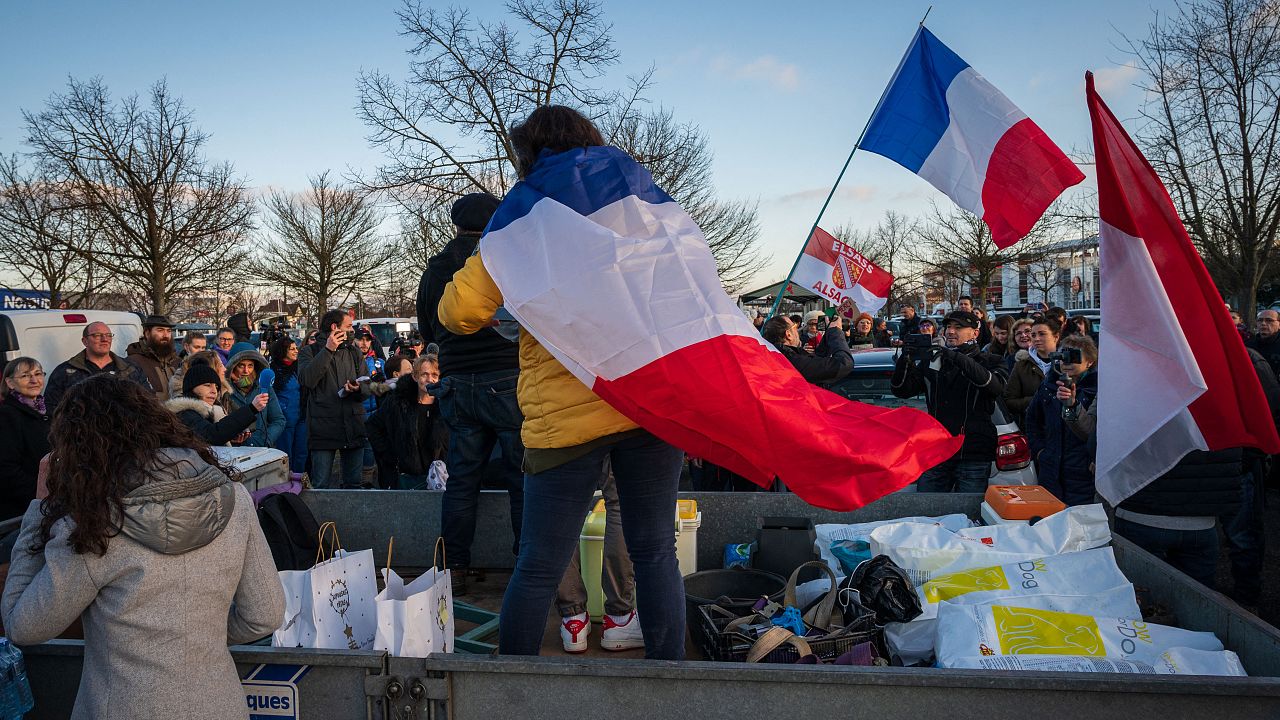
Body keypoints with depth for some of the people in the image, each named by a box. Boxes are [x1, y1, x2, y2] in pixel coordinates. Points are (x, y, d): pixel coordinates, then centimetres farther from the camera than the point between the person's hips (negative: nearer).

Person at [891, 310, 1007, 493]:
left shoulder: (988, 362, 5)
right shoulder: (931, 360, 13)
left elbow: (996, 386, -18)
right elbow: (901, 390, 6)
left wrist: (957, 358, -28)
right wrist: (904, 360, -14)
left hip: (973, 456, -3)